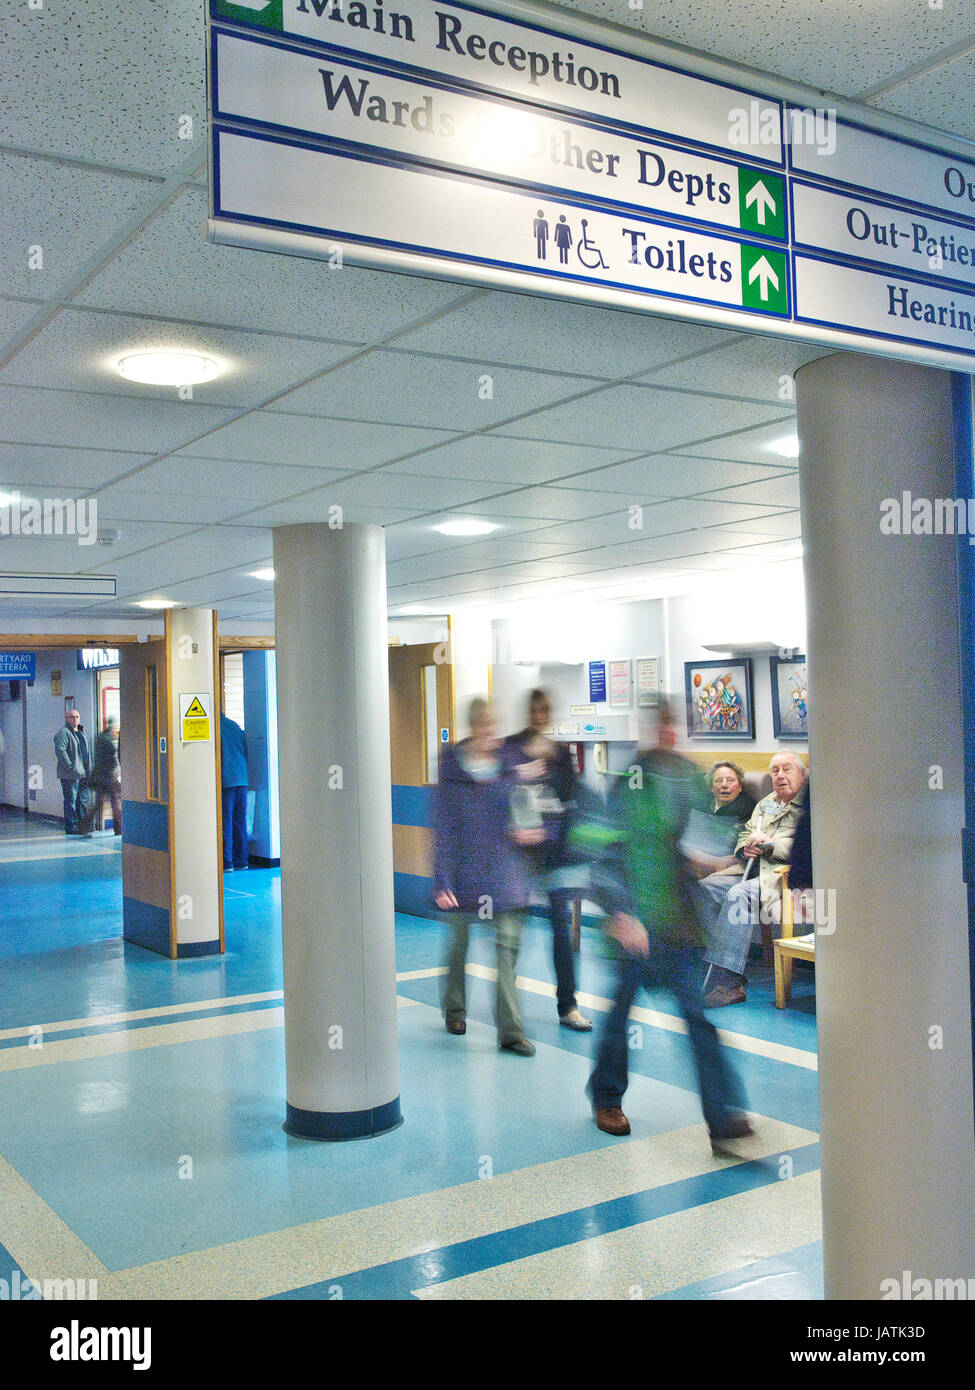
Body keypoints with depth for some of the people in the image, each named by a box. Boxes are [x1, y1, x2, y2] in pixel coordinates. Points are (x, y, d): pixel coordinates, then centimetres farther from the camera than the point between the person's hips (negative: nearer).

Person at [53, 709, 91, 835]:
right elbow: (60, 750, -19)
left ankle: (82, 826, 17)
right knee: (71, 801, -5)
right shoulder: (63, 733, -8)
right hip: (69, 775, -8)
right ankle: (71, 828, -1)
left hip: (83, 773, 8)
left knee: (83, 800, 10)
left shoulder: (81, 733, 20)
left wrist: (88, 770, 20)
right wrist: (70, 767, -23)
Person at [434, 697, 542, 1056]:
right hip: (466, 870, -1)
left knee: (508, 946, -4)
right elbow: (444, 828, -7)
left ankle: (511, 1031, 0)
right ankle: (455, 1010, 39)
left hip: (506, 869, 1)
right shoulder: (452, 767, -5)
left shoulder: (509, 761, 2)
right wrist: (442, 880, -12)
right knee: (460, 941, 14)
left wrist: (527, 832, -8)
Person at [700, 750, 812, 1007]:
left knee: (739, 894, -33)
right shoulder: (765, 804, 26)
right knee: (706, 885, -14)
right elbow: (744, 836, 29)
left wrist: (769, 844, -14)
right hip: (754, 869, 8)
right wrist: (746, 848, 5)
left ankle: (728, 982, -35)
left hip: (788, 873, -8)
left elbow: (809, 848, -14)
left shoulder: (811, 806, 0)